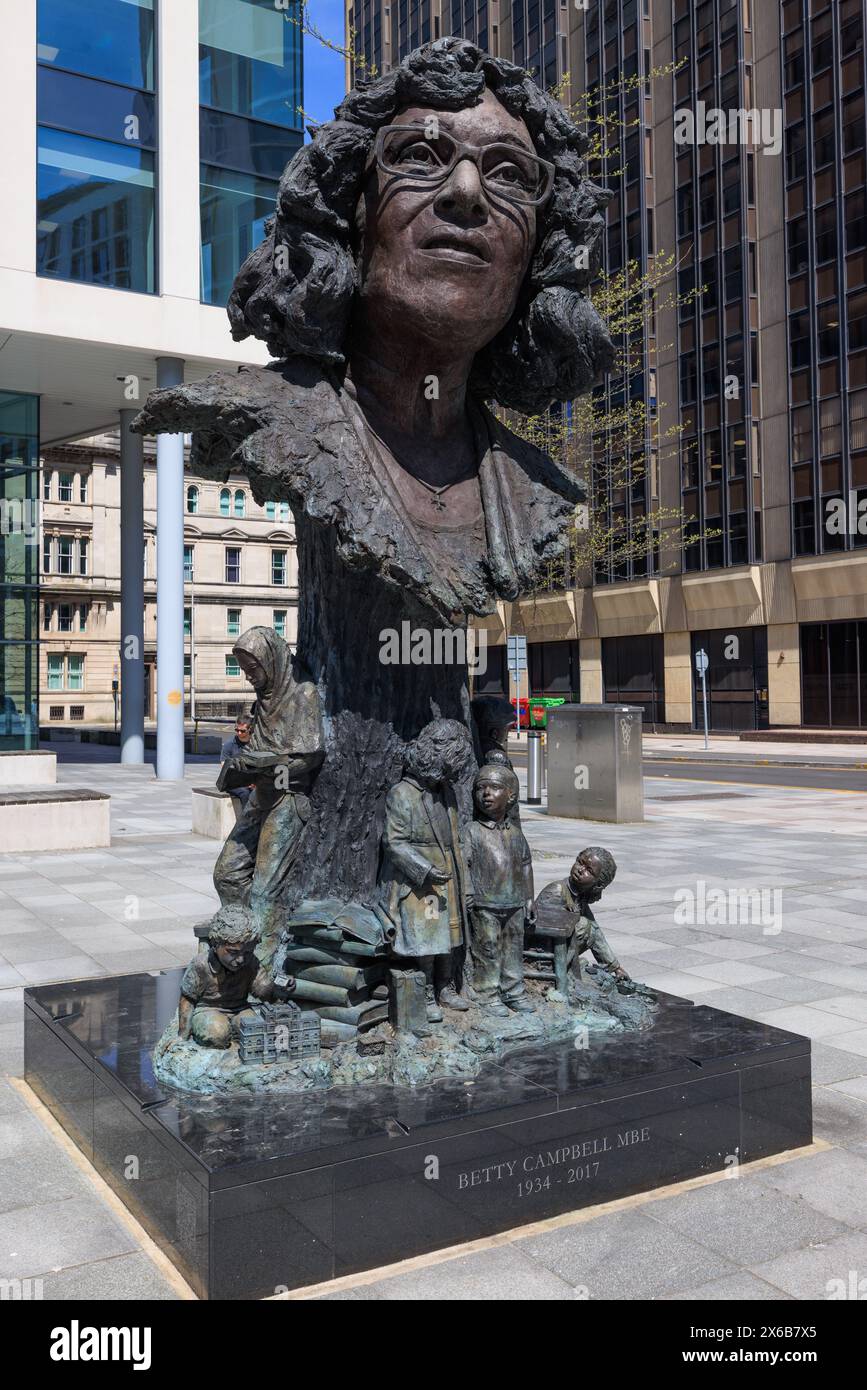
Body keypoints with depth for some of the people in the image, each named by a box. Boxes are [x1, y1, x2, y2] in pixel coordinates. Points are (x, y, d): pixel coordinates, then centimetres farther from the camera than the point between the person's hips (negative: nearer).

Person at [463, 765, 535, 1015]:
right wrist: (468, 892, -20)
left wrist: (528, 898, 16)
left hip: (514, 903, 5)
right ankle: (488, 994, 14)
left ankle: (514, 990, 27)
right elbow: (463, 862, -10)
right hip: (485, 905, -5)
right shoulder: (473, 831, -7)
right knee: (487, 950, 2)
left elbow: (525, 864, 15)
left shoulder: (515, 831, 8)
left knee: (514, 947, 13)